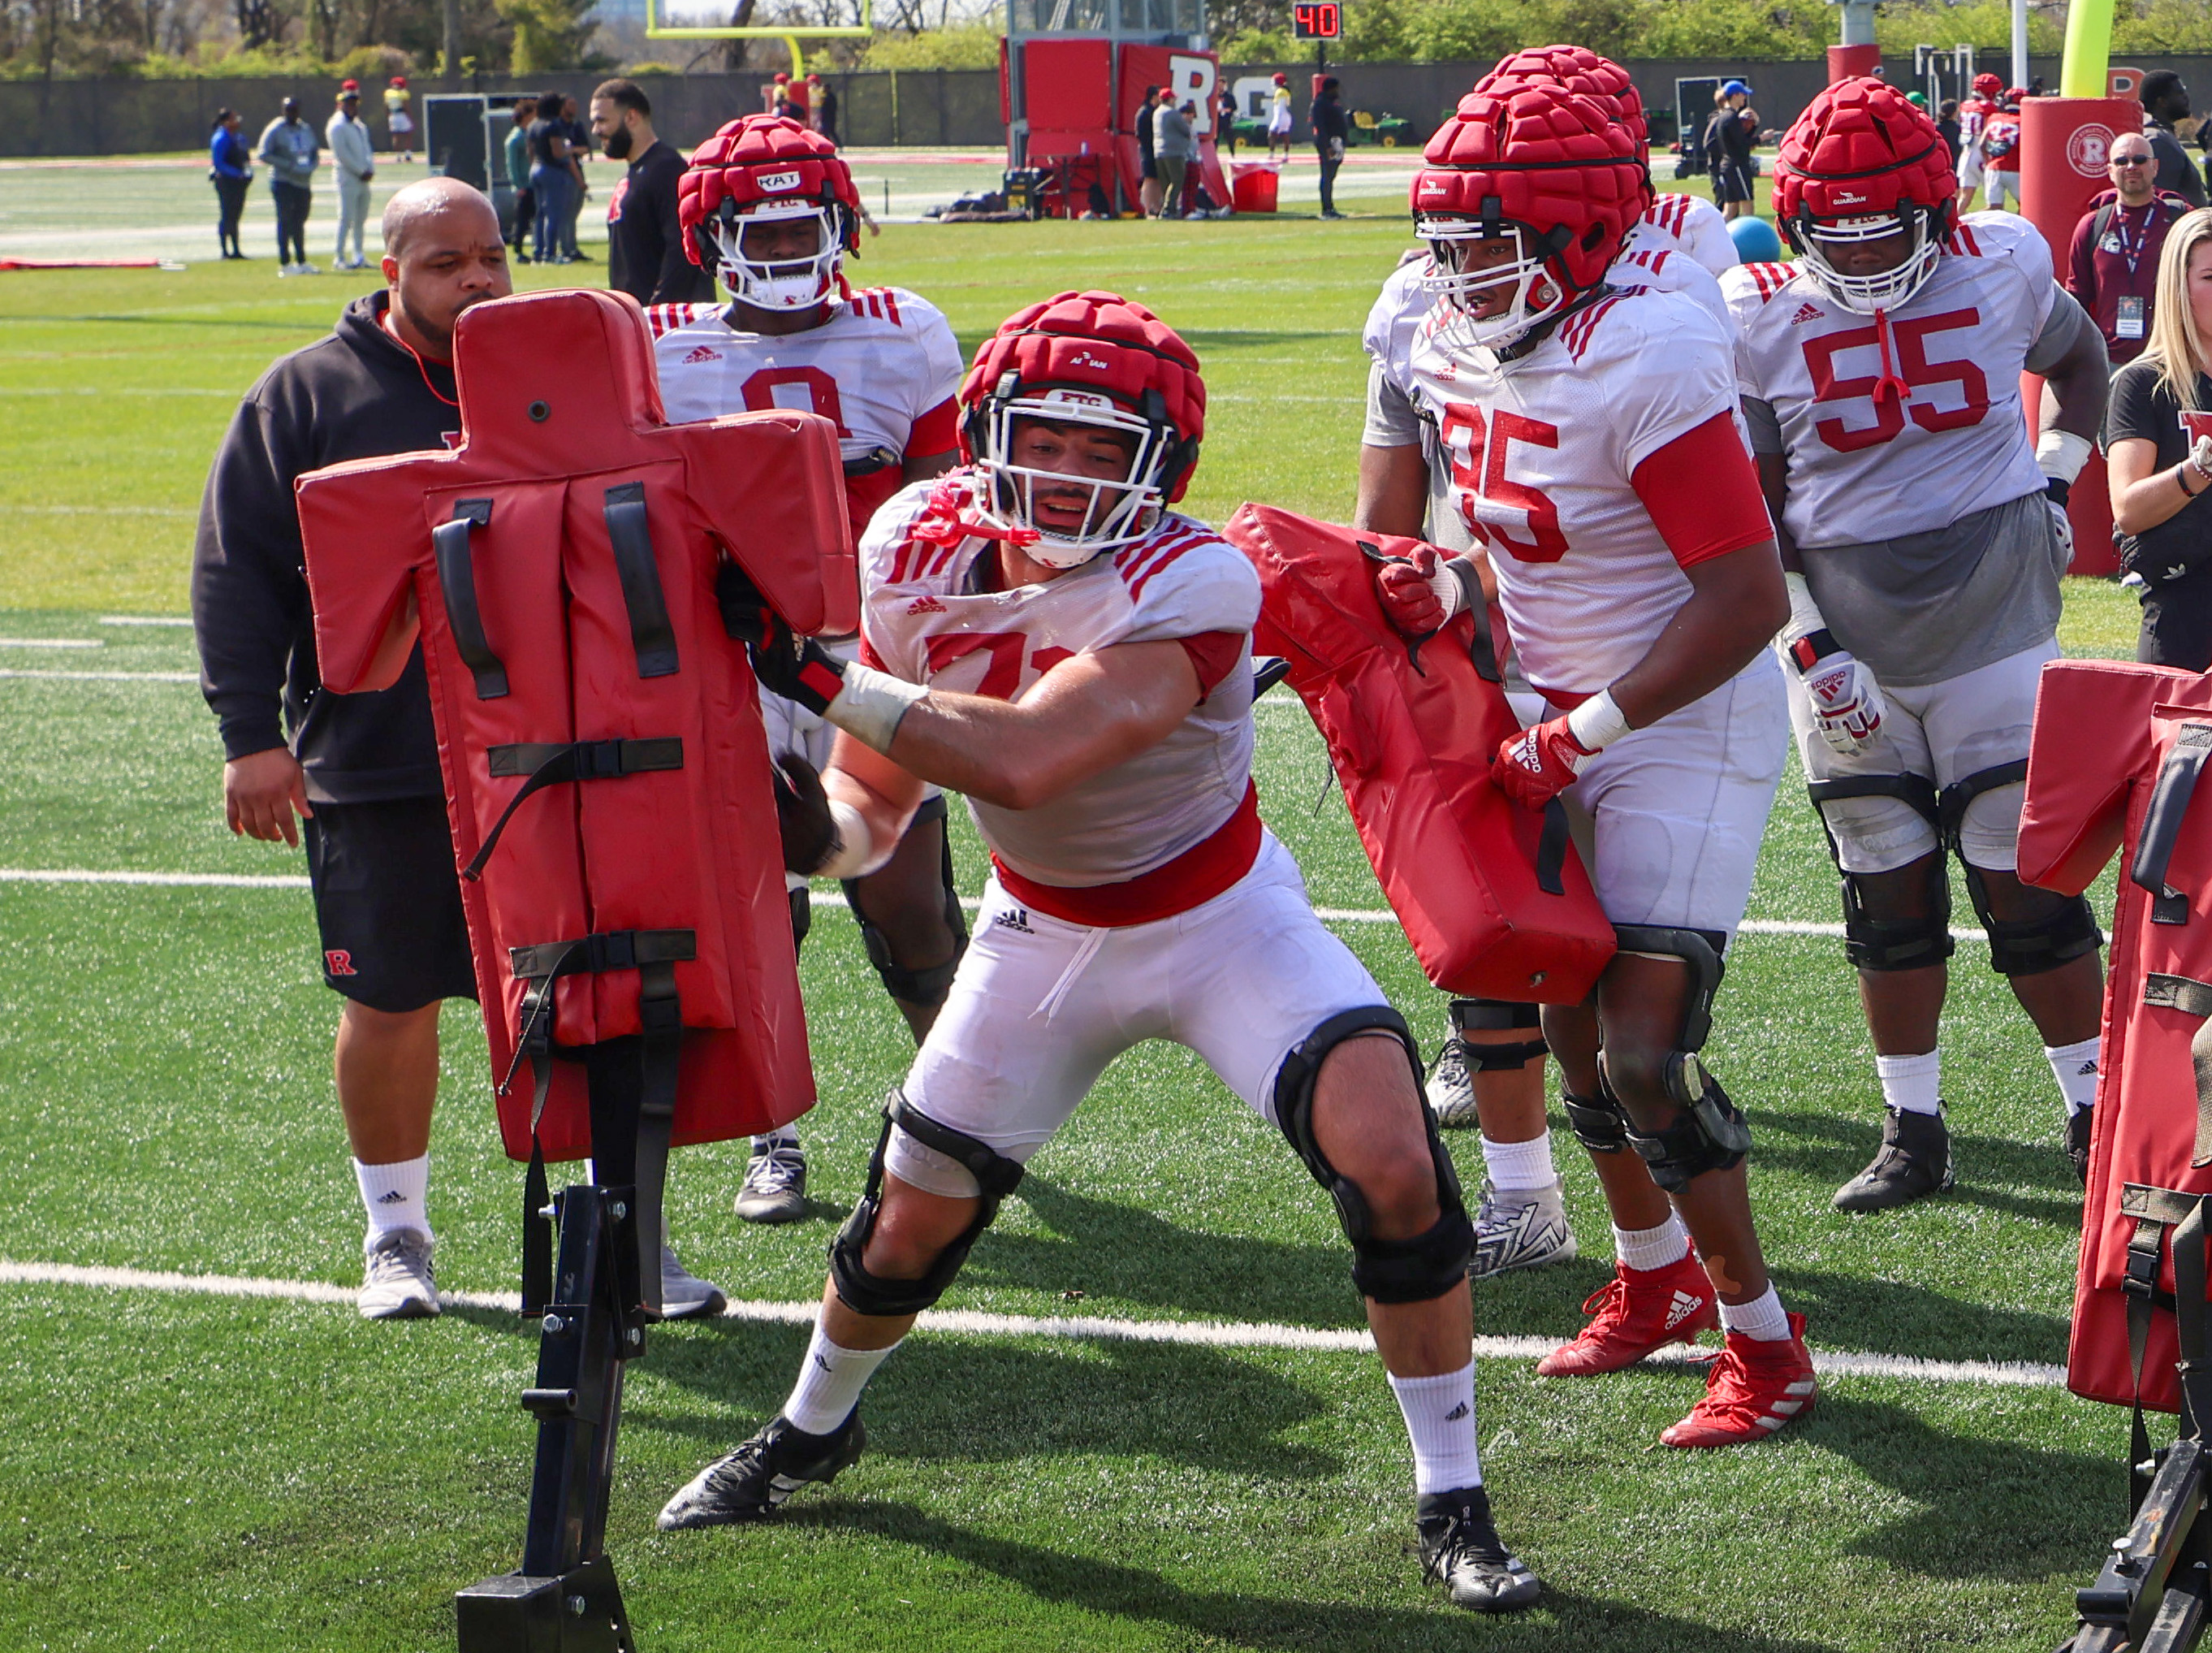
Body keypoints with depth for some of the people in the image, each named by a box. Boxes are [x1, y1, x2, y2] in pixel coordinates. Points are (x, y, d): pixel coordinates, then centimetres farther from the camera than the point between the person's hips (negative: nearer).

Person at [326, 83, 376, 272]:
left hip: (363, 179, 8)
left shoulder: (360, 126, 19)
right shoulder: (337, 126, -8)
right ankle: (338, 258, -9)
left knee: (361, 220, 9)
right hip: (347, 178, -8)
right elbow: (343, 155, -15)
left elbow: (368, 149, 17)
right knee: (346, 218, -11)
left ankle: (359, 257, 15)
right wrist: (362, 171, -13)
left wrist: (370, 169, -1)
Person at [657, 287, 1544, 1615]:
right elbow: (877, 789, -4)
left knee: (1396, 1170, -22)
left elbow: (1022, 762, -45)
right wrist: (819, 826, -28)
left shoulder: (1190, 590, -33)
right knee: (911, 1224, 10)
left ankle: (1453, 1505, -5)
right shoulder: (922, 551, -16)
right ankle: (815, 1429, 43)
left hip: (1221, 916, -4)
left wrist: (806, 671, -43)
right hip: (1046, 933, 4)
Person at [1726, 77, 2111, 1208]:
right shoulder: (1760, 316, -6)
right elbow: (1750, 509, -3)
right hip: (1848, 644, 1)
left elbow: (2077, 359, 20)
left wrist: (2055, 480, 7)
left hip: (1992, 624, -1)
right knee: (1889, 895, 8)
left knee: (2029, 883, -1)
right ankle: (1911, 1134, 18)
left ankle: (2096, 1117, 11)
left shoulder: (2001, 266, -3)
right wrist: (1809, 645, -11)